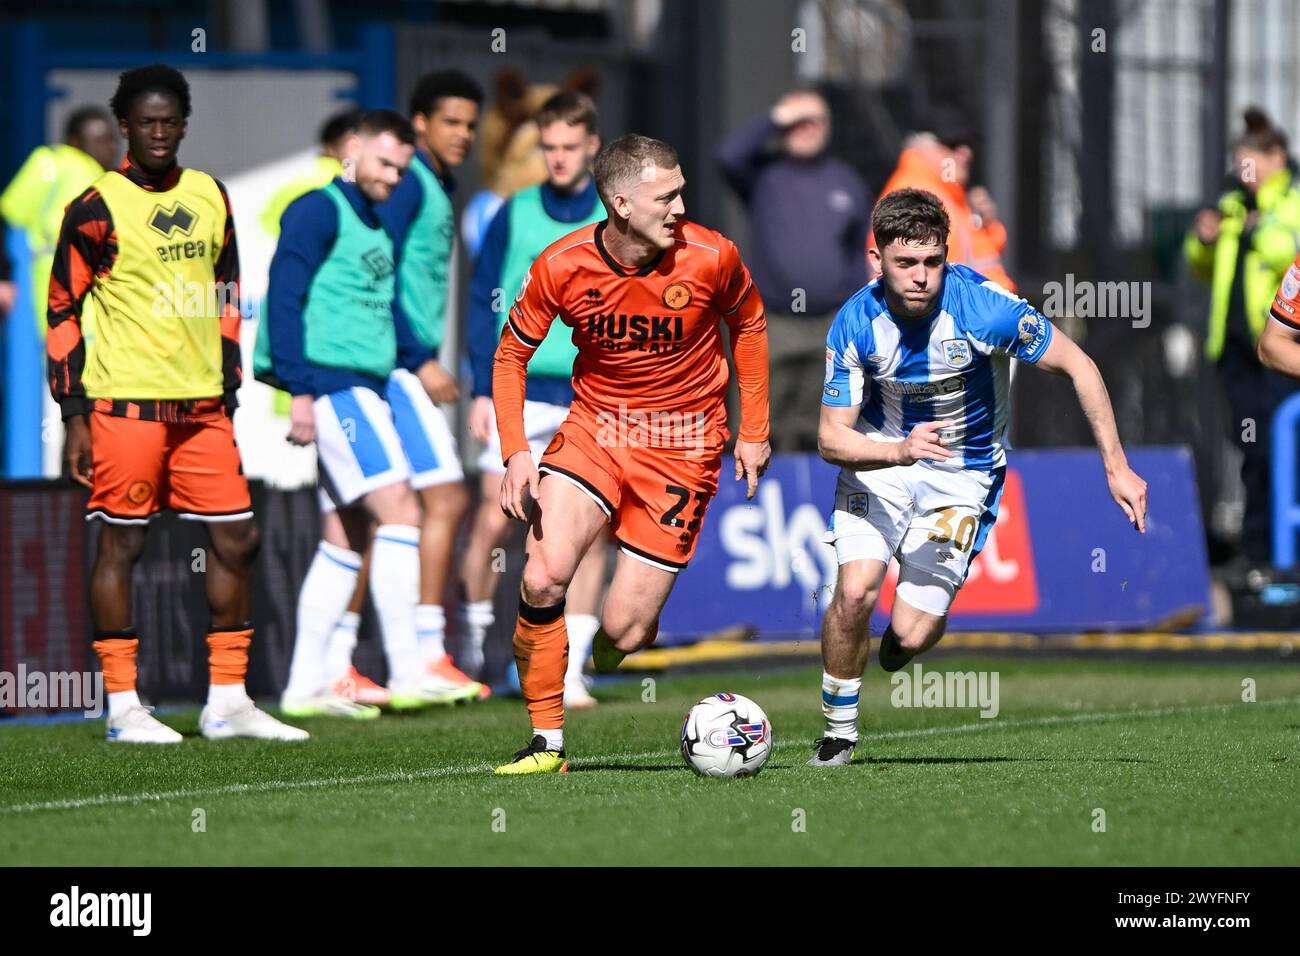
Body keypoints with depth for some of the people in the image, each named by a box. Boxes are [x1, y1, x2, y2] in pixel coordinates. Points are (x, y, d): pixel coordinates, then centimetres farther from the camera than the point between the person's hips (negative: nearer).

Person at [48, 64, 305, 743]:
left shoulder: (210, 197, 12)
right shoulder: (97, 208, -6)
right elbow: (63, 312, -4)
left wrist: (228, 394, 16)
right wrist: (75, 415, -8)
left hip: (202, 407, 6)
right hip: (126, 404, -6)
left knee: (237, 539, 4)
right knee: (121, 544, -2)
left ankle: (227, 703, 12)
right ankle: (122, 707, 3)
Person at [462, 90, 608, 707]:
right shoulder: (515, 216, 5)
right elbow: (484, 303, 6)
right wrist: (484, 389, -1)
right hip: (519, 393, 0)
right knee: (492, 521, -5)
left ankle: (569, 672, -1)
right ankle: (469, 648, 13)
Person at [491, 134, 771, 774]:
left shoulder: (711, 257, -13)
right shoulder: (561, 266, -12)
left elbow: (748, 323, 8)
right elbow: (511, 354, 2)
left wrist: (753, 432, 9)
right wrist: (515, 452, -10)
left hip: (682, 448, -1)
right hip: (593, 429, 1)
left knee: (624, 632, -9)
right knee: (543, 579, -22)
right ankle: (547, 740, -6)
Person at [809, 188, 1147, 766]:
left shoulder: (984, 306, -26)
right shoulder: (856, 323, -19)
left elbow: (1078, 367, -14)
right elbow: (830, 437, -16)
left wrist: (1116, 467, -12)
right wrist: (900, 451, -37)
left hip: (963, 473, -1)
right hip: (879, 457, 1)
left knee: (912, 634, -12)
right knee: (854, 592, -21)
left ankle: (905, 635, 28)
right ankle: (839, 730, 3)